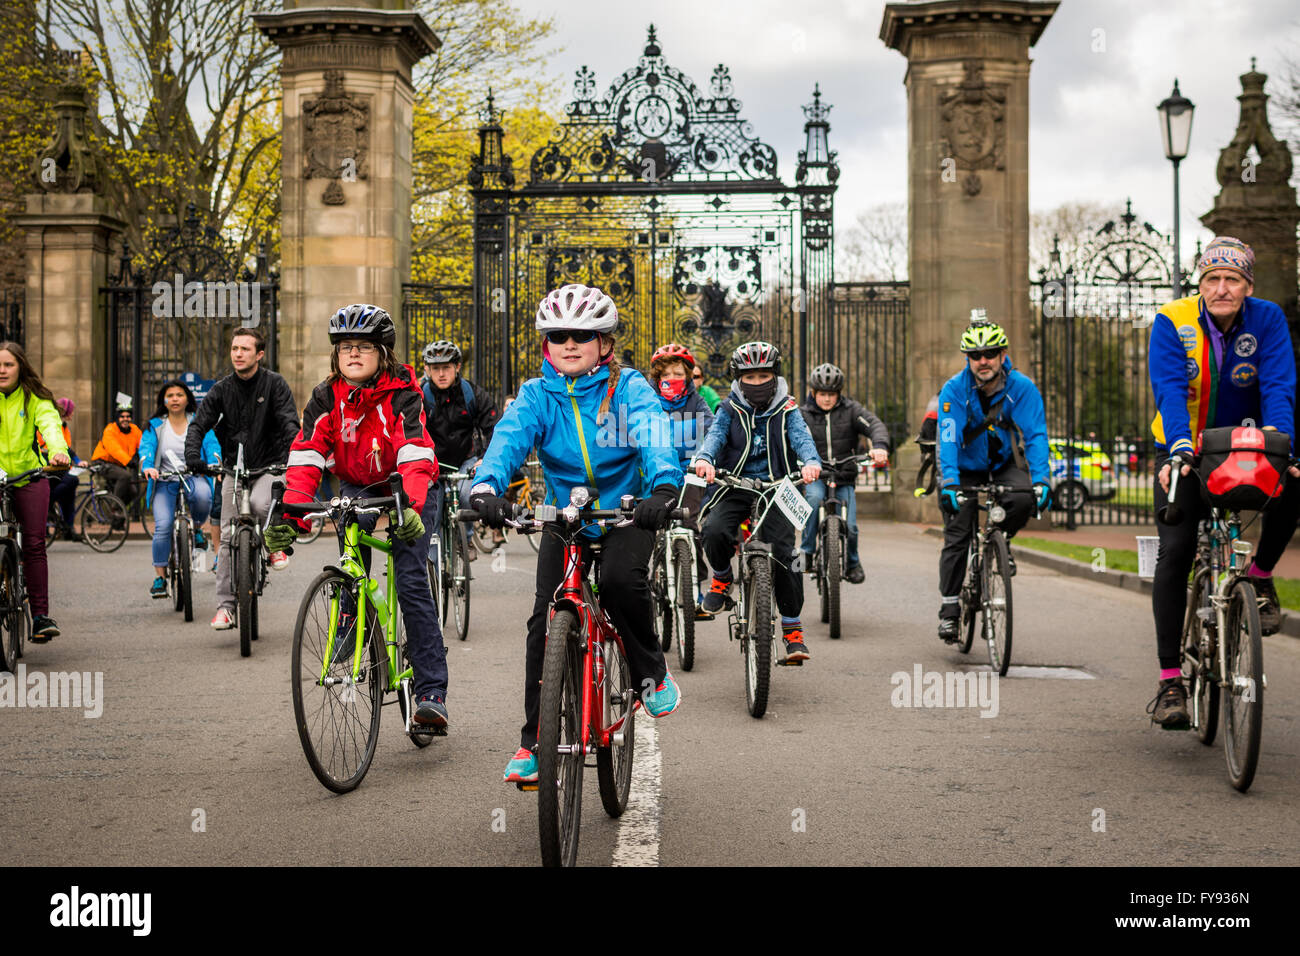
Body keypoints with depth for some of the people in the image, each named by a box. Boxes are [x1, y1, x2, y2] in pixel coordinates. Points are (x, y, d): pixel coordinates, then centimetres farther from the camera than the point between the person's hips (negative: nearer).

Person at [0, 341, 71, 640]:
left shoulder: (34, 399, 0)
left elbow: (50, 424, -17)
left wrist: (58, 450, -38)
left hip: (29, 477, 0)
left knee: (34, 545, -7)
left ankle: (40, 615, -4)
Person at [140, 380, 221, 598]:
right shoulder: (155, 426, 7)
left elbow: (211, 444, -5)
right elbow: (146, 447, -7)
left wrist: (214, 463, -26)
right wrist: (147, 466, -29)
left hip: (194, 477, 0)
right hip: (165, 482, 0)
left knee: (203, 496, -36)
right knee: (163, 526, -18)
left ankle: (197, 528, -3)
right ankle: (159, 577, -8)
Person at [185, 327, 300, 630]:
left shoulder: (275, 384, -6)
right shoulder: (222, 389, 1)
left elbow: (290, 424, -15)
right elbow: (199, 424, -4)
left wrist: (293, 456, -32)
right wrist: (193, 456, -22)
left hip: (269, 466, -3)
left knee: (259, 503, -33)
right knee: (228, 536, -3)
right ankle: (225, 605, 2)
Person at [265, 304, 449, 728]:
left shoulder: (402, 393, -22)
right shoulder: (327, 396, -12)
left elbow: (413, 454, -36)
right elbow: (306, 455, -22)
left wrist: (410, 506, -54)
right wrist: (290, 513, -37)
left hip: (408, 485, -3)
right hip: (357, 486, 3)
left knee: (411, 581, -16)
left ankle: (431, 692, -16)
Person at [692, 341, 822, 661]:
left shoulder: (786, 410, 6)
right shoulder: (729, 410, 7)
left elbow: (801, 438, -10)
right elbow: (715, 435, -9)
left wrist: (811, 462, -33)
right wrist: (704, 459, -32)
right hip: (735, 487, 0)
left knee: (783, 552, -14)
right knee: (715, 530, -28)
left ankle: (792, 628, -1)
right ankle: (722, 578, 5)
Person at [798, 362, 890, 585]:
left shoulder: (850, 410, 1)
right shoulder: (803, 414, 1)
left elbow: (875, 425, -11)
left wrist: (880, 446, -33)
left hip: (844, 478, 1)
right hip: (815, 476, -1)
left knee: (849, 525, -10)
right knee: (814, 497, -34)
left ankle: (852, 562, 22)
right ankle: (807, 551, -20)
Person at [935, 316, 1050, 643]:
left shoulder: (1022, 388, -19)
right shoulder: (954, 390, -21)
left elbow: (1036, 435, -26)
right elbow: (949, 438, -31)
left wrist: (1040, 479, -41)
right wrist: (949, 482, -45)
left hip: (1005, 463, 1)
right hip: (966, 466, -1)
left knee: (1024, 500, -30)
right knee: (957, 537, -8)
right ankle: (949, 608, 3)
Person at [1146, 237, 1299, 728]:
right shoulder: (1172, 322, -14)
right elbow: (1170, 389, -27)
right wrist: (1180, 449, -44)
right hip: (1185, 451, -1)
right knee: (1174, 552, -15)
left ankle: (1260, 574, -3)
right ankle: (1170, 680, -10)